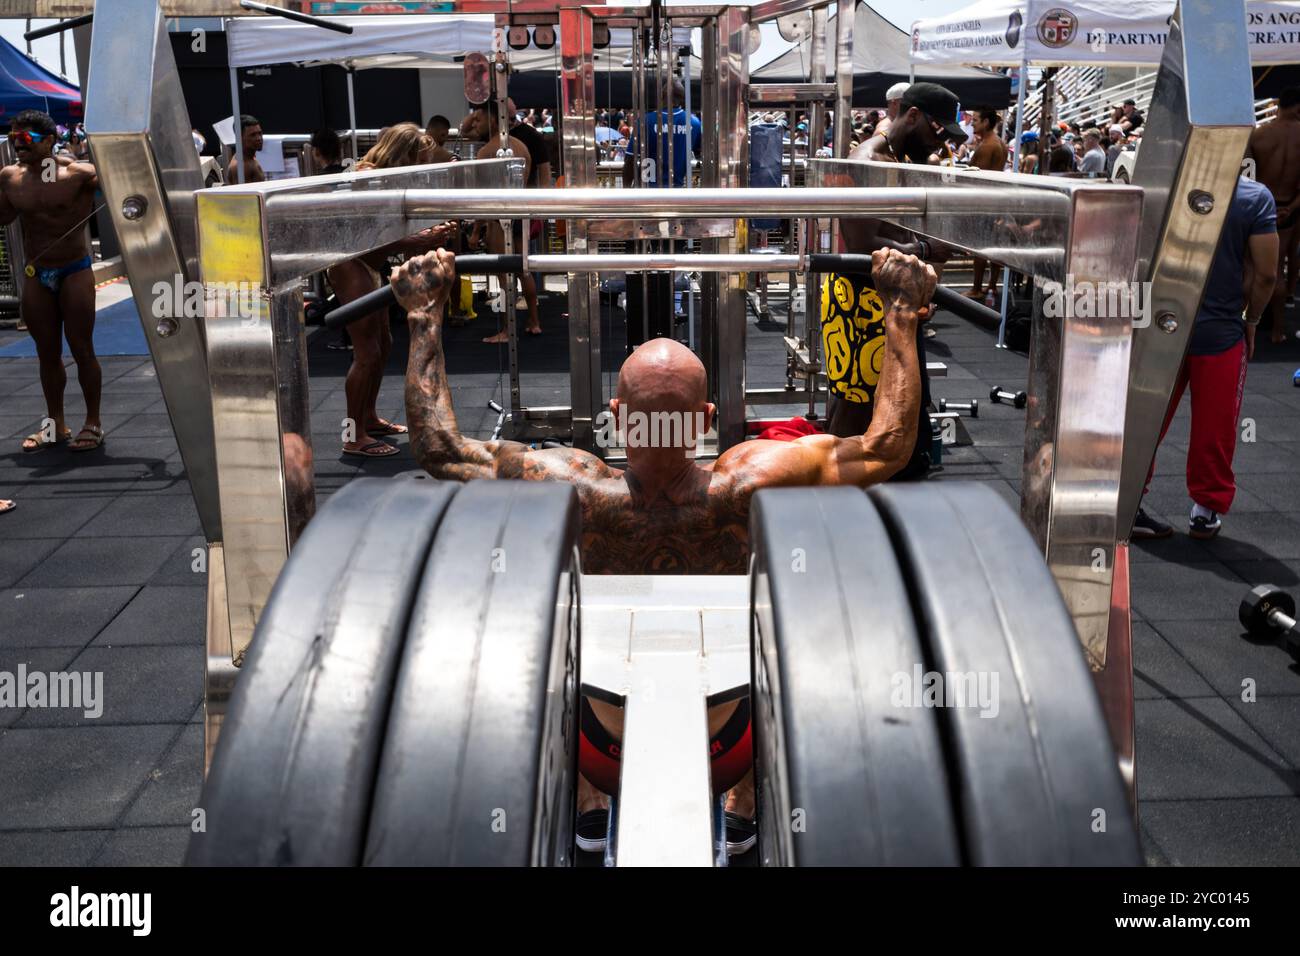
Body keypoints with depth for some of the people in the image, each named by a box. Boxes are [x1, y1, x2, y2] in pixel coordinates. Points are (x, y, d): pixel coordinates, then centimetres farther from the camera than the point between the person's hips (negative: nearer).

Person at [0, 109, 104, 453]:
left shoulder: (78, 173, -12)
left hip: (74, 272, -5)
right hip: (35, 276, 5)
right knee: (47, 352, 11)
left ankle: (93, 423, 14)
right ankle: (56, 425, 23)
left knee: (81, 350, 1)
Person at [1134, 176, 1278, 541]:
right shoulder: (1256, 197, -8)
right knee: (1214, 428, 10)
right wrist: (1251, 320, 8)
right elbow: (1265, 274, -8)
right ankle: (1207, 510, 20)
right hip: (1221, 330, -2)